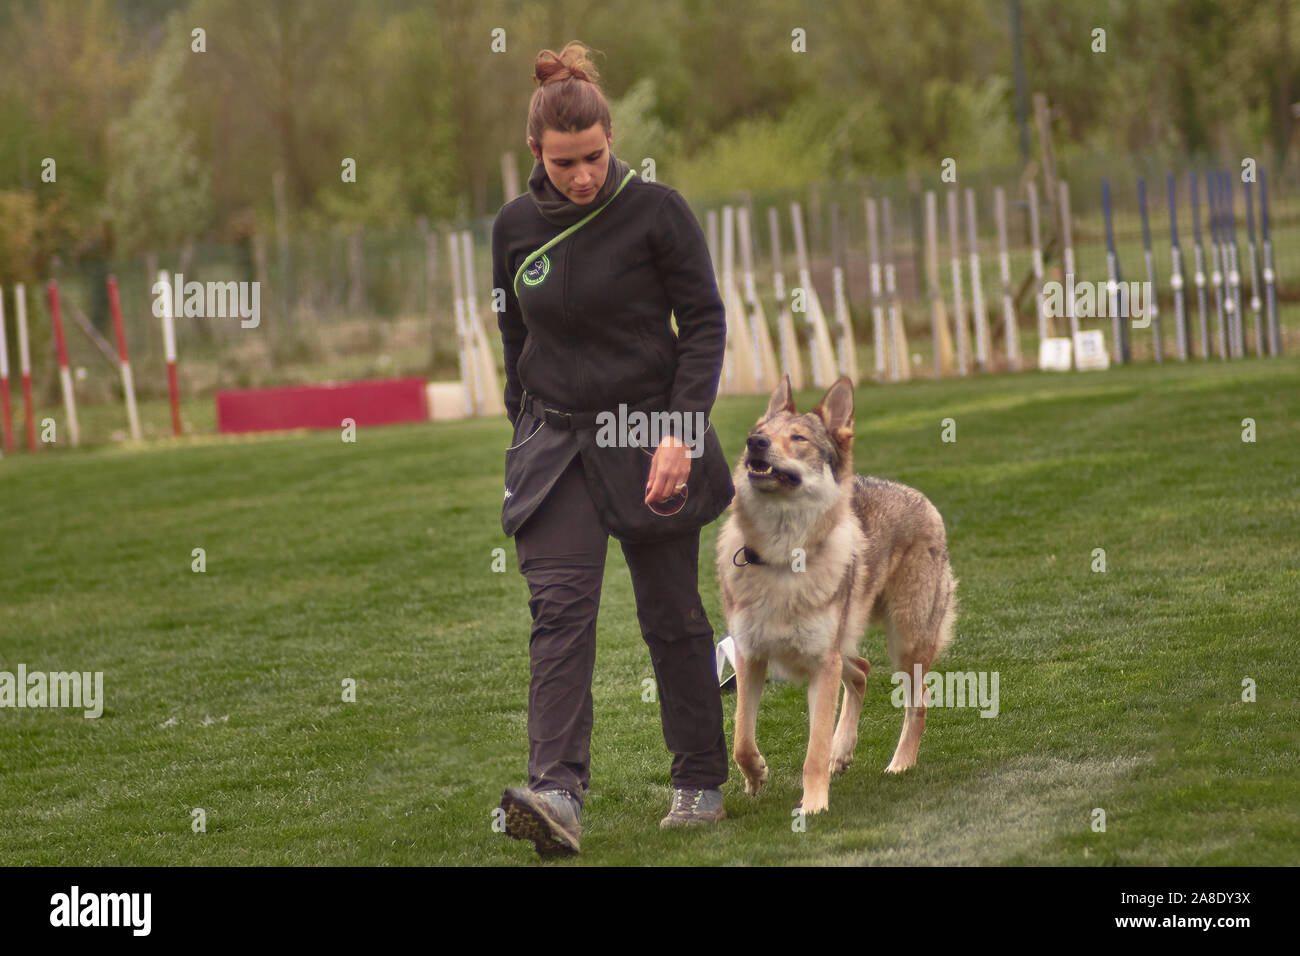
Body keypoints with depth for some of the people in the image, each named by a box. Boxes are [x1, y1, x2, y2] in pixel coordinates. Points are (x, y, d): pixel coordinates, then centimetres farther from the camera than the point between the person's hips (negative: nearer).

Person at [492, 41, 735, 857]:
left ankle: (701, 784, 19)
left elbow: (705, 323, -7)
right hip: (555, 443, 2)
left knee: (672, 616, 5)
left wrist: (682, 432, -16)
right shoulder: (516, 227, 4)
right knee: (560, 609, -12)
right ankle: (557, 796, -22)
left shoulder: (655, 211, -8)